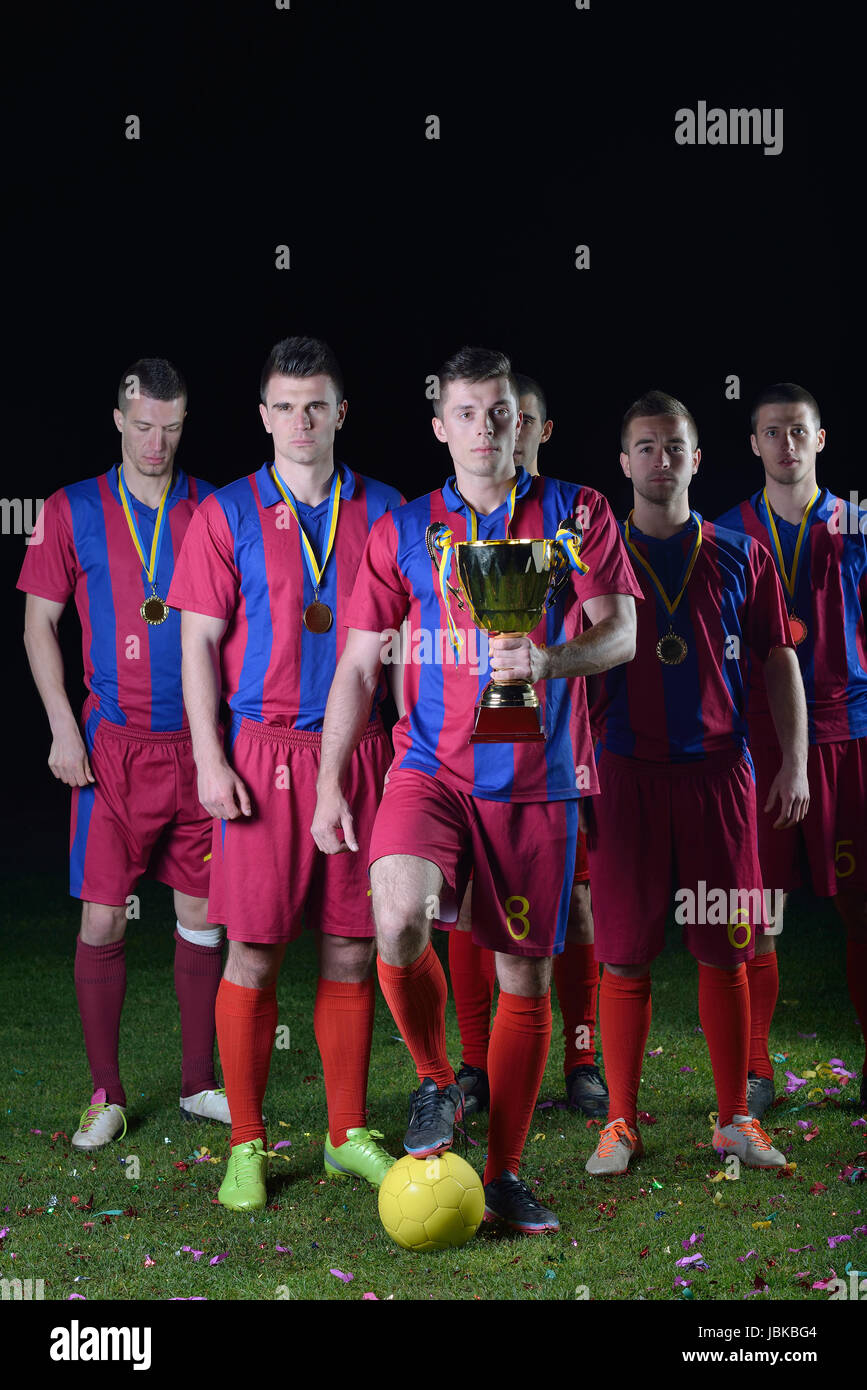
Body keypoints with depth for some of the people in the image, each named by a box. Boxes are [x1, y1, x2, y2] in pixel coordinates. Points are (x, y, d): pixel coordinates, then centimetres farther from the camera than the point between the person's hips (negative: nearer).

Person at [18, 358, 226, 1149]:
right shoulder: (74, 511, 3)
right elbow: (40, 623, 5)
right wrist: (63, 727, -4)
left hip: (199, 742, 1)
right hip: (113, 746, -1)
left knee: (203, 914, 6)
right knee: (103, 917, -3)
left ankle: (200, 1084, 18)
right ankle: (106, 1096, 9)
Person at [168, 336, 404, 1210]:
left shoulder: (382, 511, 9)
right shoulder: (227, 516, 3)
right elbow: (199, 644, 1)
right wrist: (209, 761, -7)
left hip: (360, 752, 2)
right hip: (263, 755, -2)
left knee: (350, 952, 6)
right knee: (253, 951, -1)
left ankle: (349, 1135, 18)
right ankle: (246, 1146, 10)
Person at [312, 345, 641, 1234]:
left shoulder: (576, 513, 5)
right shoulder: (403, 532, 7)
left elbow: (620, 631, -5)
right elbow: (358, 665, 6)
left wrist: (547, 660, -26)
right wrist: (330, 784, -1)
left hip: (536, 784, 1)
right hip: (431, 769, 0)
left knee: (526, 975, 5)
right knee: (399, 918, -27)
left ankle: (504, 1175, 19)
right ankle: (434, 1082, 2)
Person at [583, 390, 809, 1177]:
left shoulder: (739, 557, 9)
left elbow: (779, 659, 11)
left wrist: (794, 760, 2)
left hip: (719, 772, 1)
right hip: (626, 777, -1)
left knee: (726, 952, 4)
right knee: (625, 958, 1)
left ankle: (735, 1119, 15)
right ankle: (621, 1124, 11)